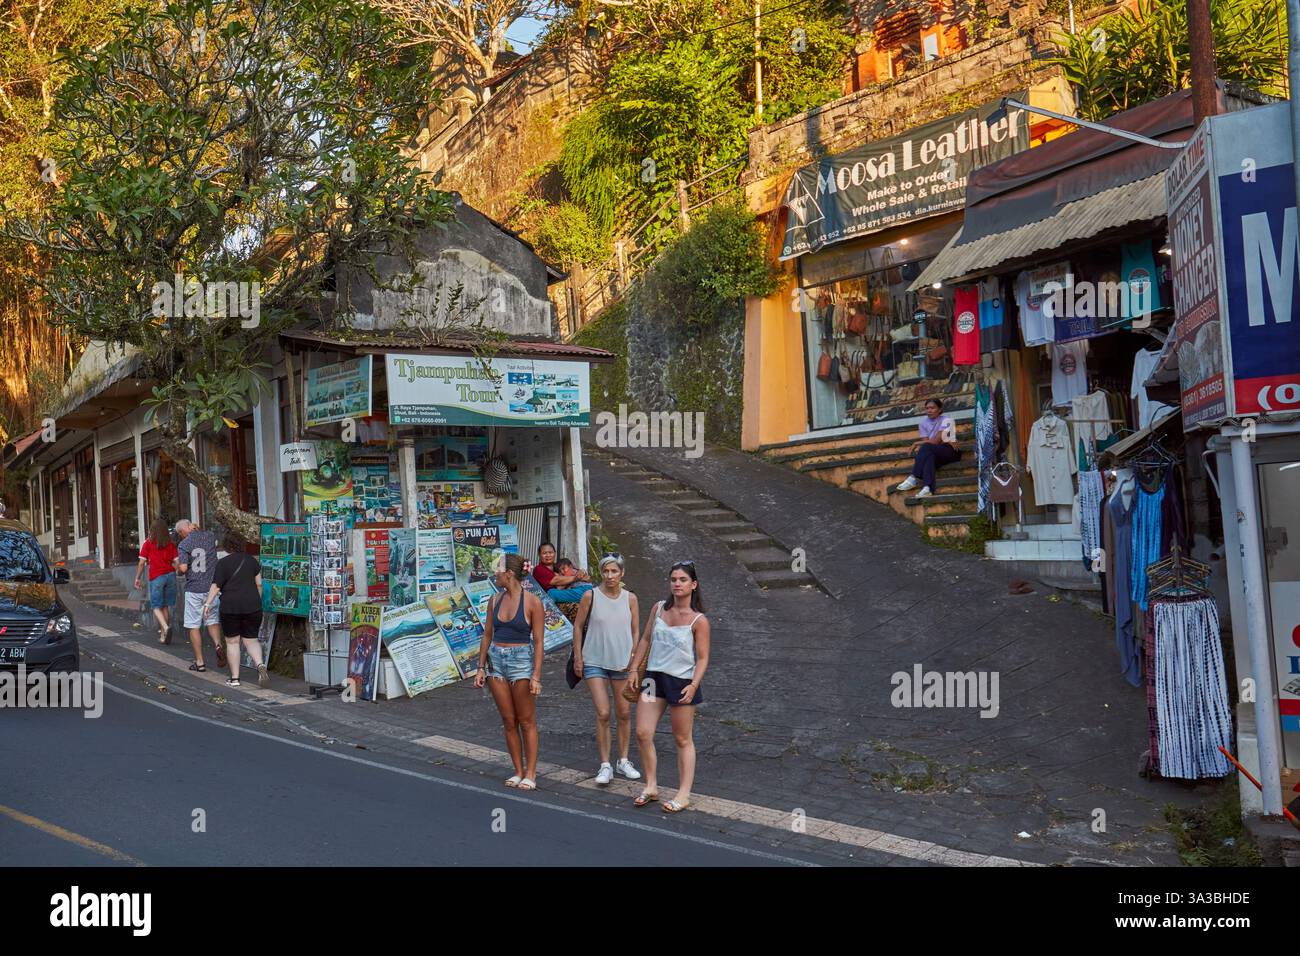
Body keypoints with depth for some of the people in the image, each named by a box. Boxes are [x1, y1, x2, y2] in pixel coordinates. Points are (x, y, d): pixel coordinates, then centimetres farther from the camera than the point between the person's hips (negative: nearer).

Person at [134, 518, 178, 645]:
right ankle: (163, 635, 11)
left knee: (156, 606, 3)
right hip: (170, 575, 3)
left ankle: (165, 627, -21)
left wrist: (137, 578, 8)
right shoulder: (170, 543, 7)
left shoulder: (148, 543, 1)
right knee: (165, 606, 10)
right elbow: (176, 562, 3)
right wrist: (175, 571, 19)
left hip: (156, 577, -3)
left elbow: (142, 563, 0)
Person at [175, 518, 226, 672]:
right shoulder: (210, 537, 3)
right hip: (211, 587, 3)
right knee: (212, 620, 16)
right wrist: (200, 530, 26)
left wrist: (177, 565, 6)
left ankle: (199, 662, 8)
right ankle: (218, 644, -12)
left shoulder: (183, 544, -8)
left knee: (194, 625, 6)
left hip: (193, 589, -3)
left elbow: (183, 568, -16)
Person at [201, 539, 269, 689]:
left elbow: (216, 586, -8)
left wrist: (207, 604, -3)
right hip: (252, 606, 3)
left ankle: (234, 678, 8)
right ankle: (260, 664, -17)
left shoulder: (223, 563, -1)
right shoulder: (251, 560, 9)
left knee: (232, 641, 8)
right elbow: (259, 583, 9)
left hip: (230, 606, -3)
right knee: (251, 640, 10)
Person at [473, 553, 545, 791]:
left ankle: (530, 774, 8)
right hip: (496, 660, 5)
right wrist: (481, 668, 8)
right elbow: (487, 635, 12)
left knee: (526, 721, 1)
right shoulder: (495, 600, 7)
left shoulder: (532, 602, -9)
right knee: (508, 721, 9)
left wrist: (536, 676, -14)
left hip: (521, 660, -5)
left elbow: (538, 642, -10)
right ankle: (518, 771, 17)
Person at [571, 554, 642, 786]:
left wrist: (634, 660, 3)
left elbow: (635, 631, 8)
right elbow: (577, 626, 1)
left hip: (623, 662, 2)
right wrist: (578, 657, -1)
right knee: (603, 714, -7)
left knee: (624, 713, 9)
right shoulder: (591, 596, -7)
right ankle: (605, 766, 4)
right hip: (595, 662, -2)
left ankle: (624, 761, 25)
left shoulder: (630, 598, -1)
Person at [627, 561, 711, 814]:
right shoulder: (658, 608, 2)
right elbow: (645, 640, 11)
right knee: (642, 734, 0)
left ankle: (684, 794, 15)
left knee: (683, 740, 6)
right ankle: (651, 786, 16)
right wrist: (633, 670, 10)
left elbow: (702, 658, -9)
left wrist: (694, 685, -21)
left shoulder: (698, 621, -11)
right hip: (654, 677, 5)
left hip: (682, 682, -4)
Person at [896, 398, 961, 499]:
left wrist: (917, 443, -14)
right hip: (934, 453, 4)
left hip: (951, 452, -4)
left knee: (926, 448, -32)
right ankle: (927, 488, -53)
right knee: (929, 456, -35)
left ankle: (914, 478, -39)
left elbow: (936, 441, -14)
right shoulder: (924, 422, 11)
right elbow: (926, 441, -1)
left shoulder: (946, 420, -5)